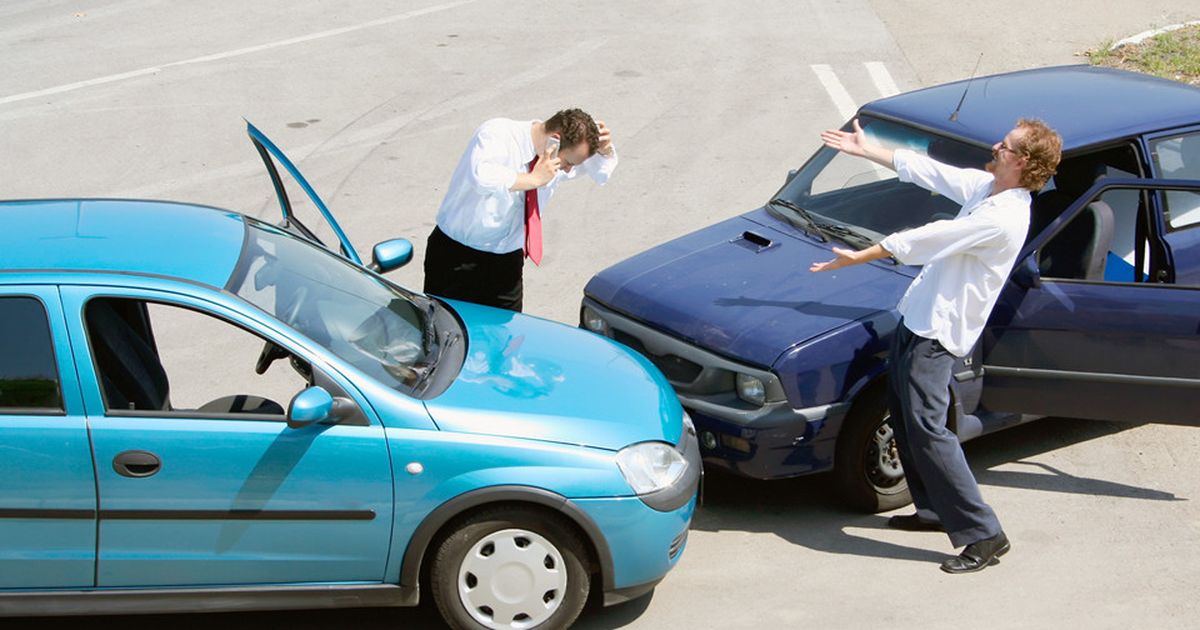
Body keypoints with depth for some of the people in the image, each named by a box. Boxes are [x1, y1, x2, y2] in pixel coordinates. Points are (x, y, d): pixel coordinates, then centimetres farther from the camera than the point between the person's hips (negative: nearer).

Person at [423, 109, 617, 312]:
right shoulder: (497, 133, -21)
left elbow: (602, 172, 15)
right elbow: (481, 176, -42)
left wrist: (605, 149, -8)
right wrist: (534, 179, -35)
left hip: (507, 260, 5)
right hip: (458, 256, -5)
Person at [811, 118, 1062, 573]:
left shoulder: (1002, 218, -24)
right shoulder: (984, 187, 5)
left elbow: (924, 240, -21)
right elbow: (925, 170, 16)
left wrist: (857, 257, -14)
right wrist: (866, 150, 21)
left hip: (938, 331, -10)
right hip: (918, 316, 10)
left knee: (926, 428, -13)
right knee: (903, 415, 18)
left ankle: (984, 535, -9)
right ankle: (934, 510, 30)